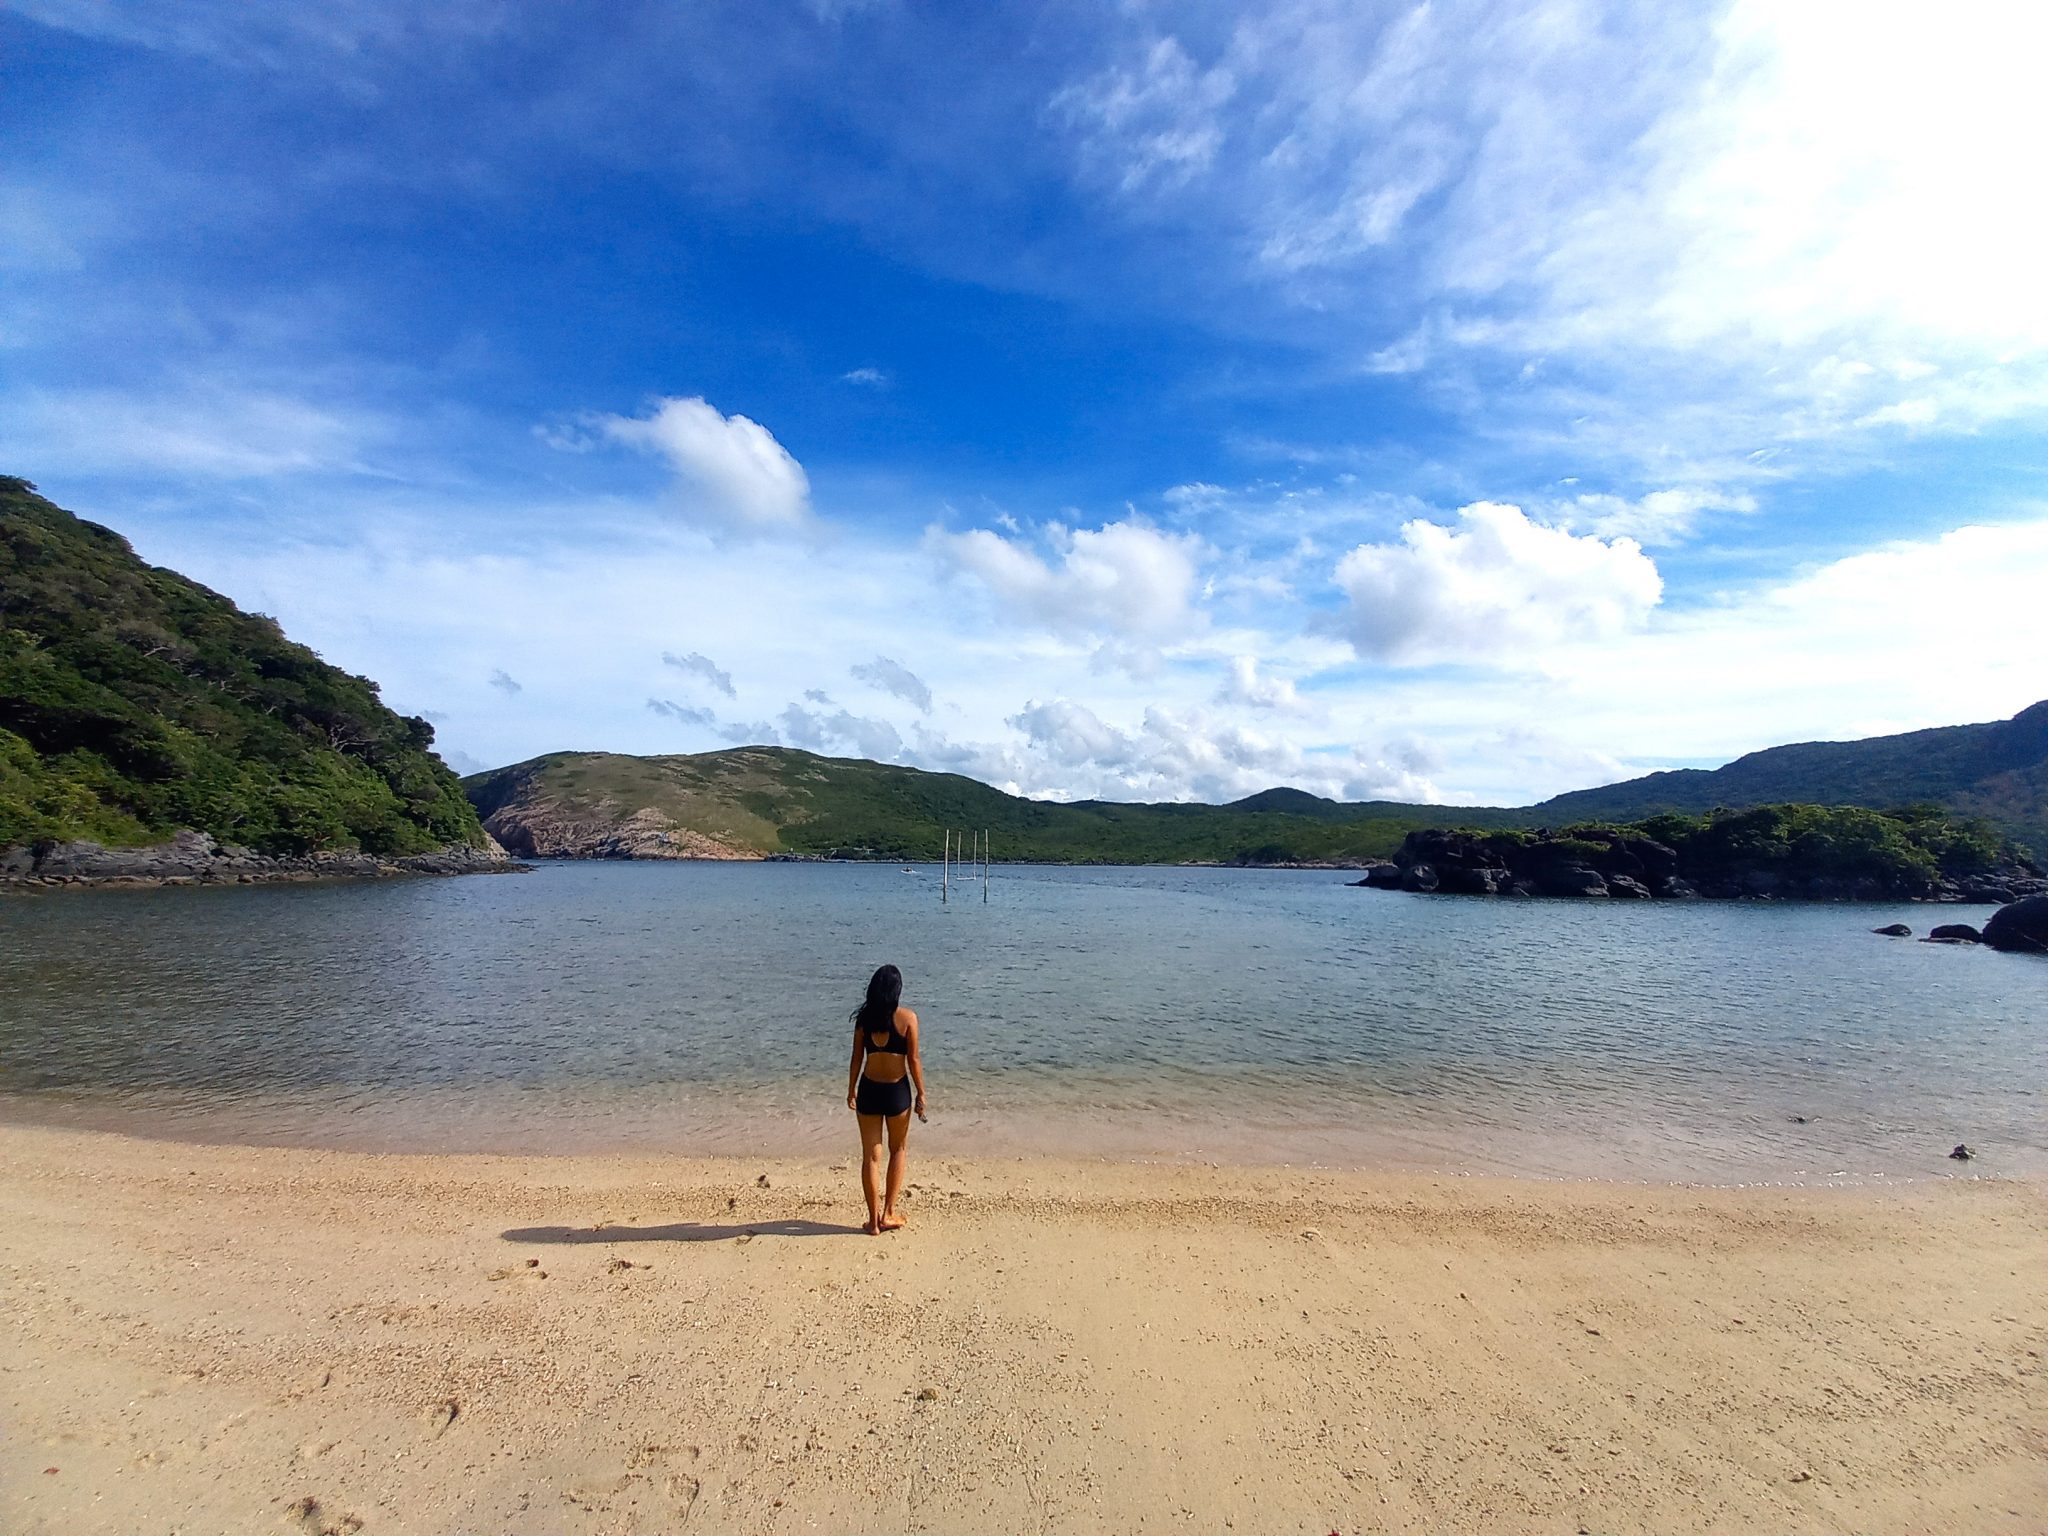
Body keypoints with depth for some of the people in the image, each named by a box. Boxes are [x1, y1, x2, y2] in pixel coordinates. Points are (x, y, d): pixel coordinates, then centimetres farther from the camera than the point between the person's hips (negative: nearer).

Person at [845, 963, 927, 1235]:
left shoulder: (864, 1018, -5)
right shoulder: (907, 1018, -12)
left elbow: (857, 1059, 1)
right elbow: (913, 1060, -9)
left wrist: (851, 1091, 13)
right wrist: (921, 1093, 1)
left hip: (868, 1090, 2)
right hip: (897, 1091, -2)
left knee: (871, 1156, 11)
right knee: (898, 1150, 20)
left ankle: (874, 1220, 18)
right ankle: (889, 1213, 19)